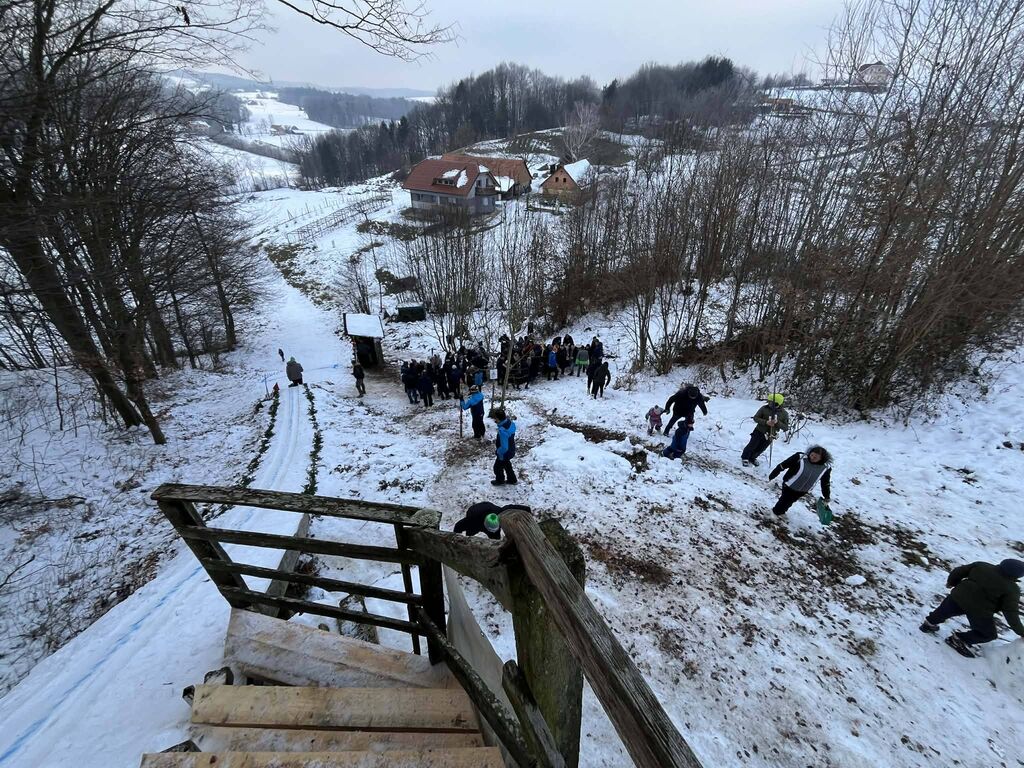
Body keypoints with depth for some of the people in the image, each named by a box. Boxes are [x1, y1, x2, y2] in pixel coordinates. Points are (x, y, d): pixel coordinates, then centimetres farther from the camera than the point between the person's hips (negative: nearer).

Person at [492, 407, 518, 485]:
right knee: (507, 465, 31)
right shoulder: (510, 421, -15)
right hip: (511, 451, 8)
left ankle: (500, 481, 45)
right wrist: (497, 441, 7)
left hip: (504, 453, -8)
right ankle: (512, 480, 49)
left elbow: (504, 447, -35)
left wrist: (498, 452, -15)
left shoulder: (502, 431, -41)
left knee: (498, 467, 21)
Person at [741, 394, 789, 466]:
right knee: (752, 446, 10)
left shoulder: (784, 414, -10)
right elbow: (755, 418, -8)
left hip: (769, 436, 2)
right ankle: (745, 458, 32)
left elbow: (786, 428, -8)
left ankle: (752, 458, 42)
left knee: (760, 449, 17)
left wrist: (777, 422, -27)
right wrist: (766, 422, -24)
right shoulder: (764, 408, -13)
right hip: (759, 432, -2)